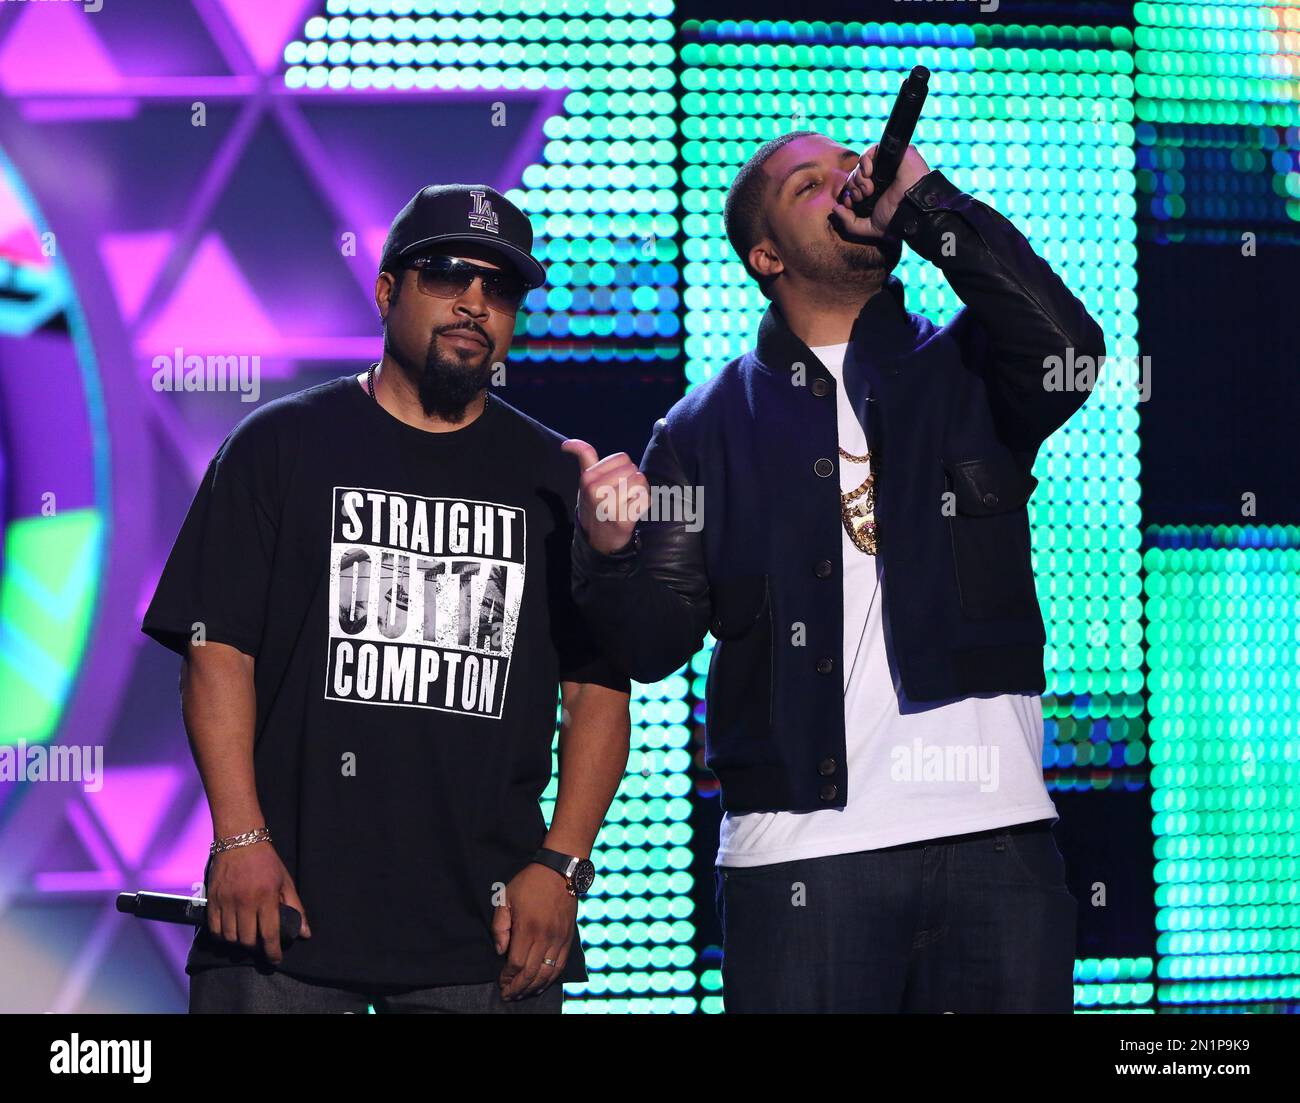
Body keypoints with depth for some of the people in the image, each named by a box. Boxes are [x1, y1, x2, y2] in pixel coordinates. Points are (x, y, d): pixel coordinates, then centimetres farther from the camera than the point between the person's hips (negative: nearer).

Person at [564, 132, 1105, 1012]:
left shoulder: (964, 370, 13)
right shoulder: (710, 427, 11)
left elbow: (1067, 351, -11)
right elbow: (654, 643, 5)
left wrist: (925, 199, -8)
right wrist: (611, 550, -18)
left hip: (996, 835, 1)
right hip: (804, 850, -1)